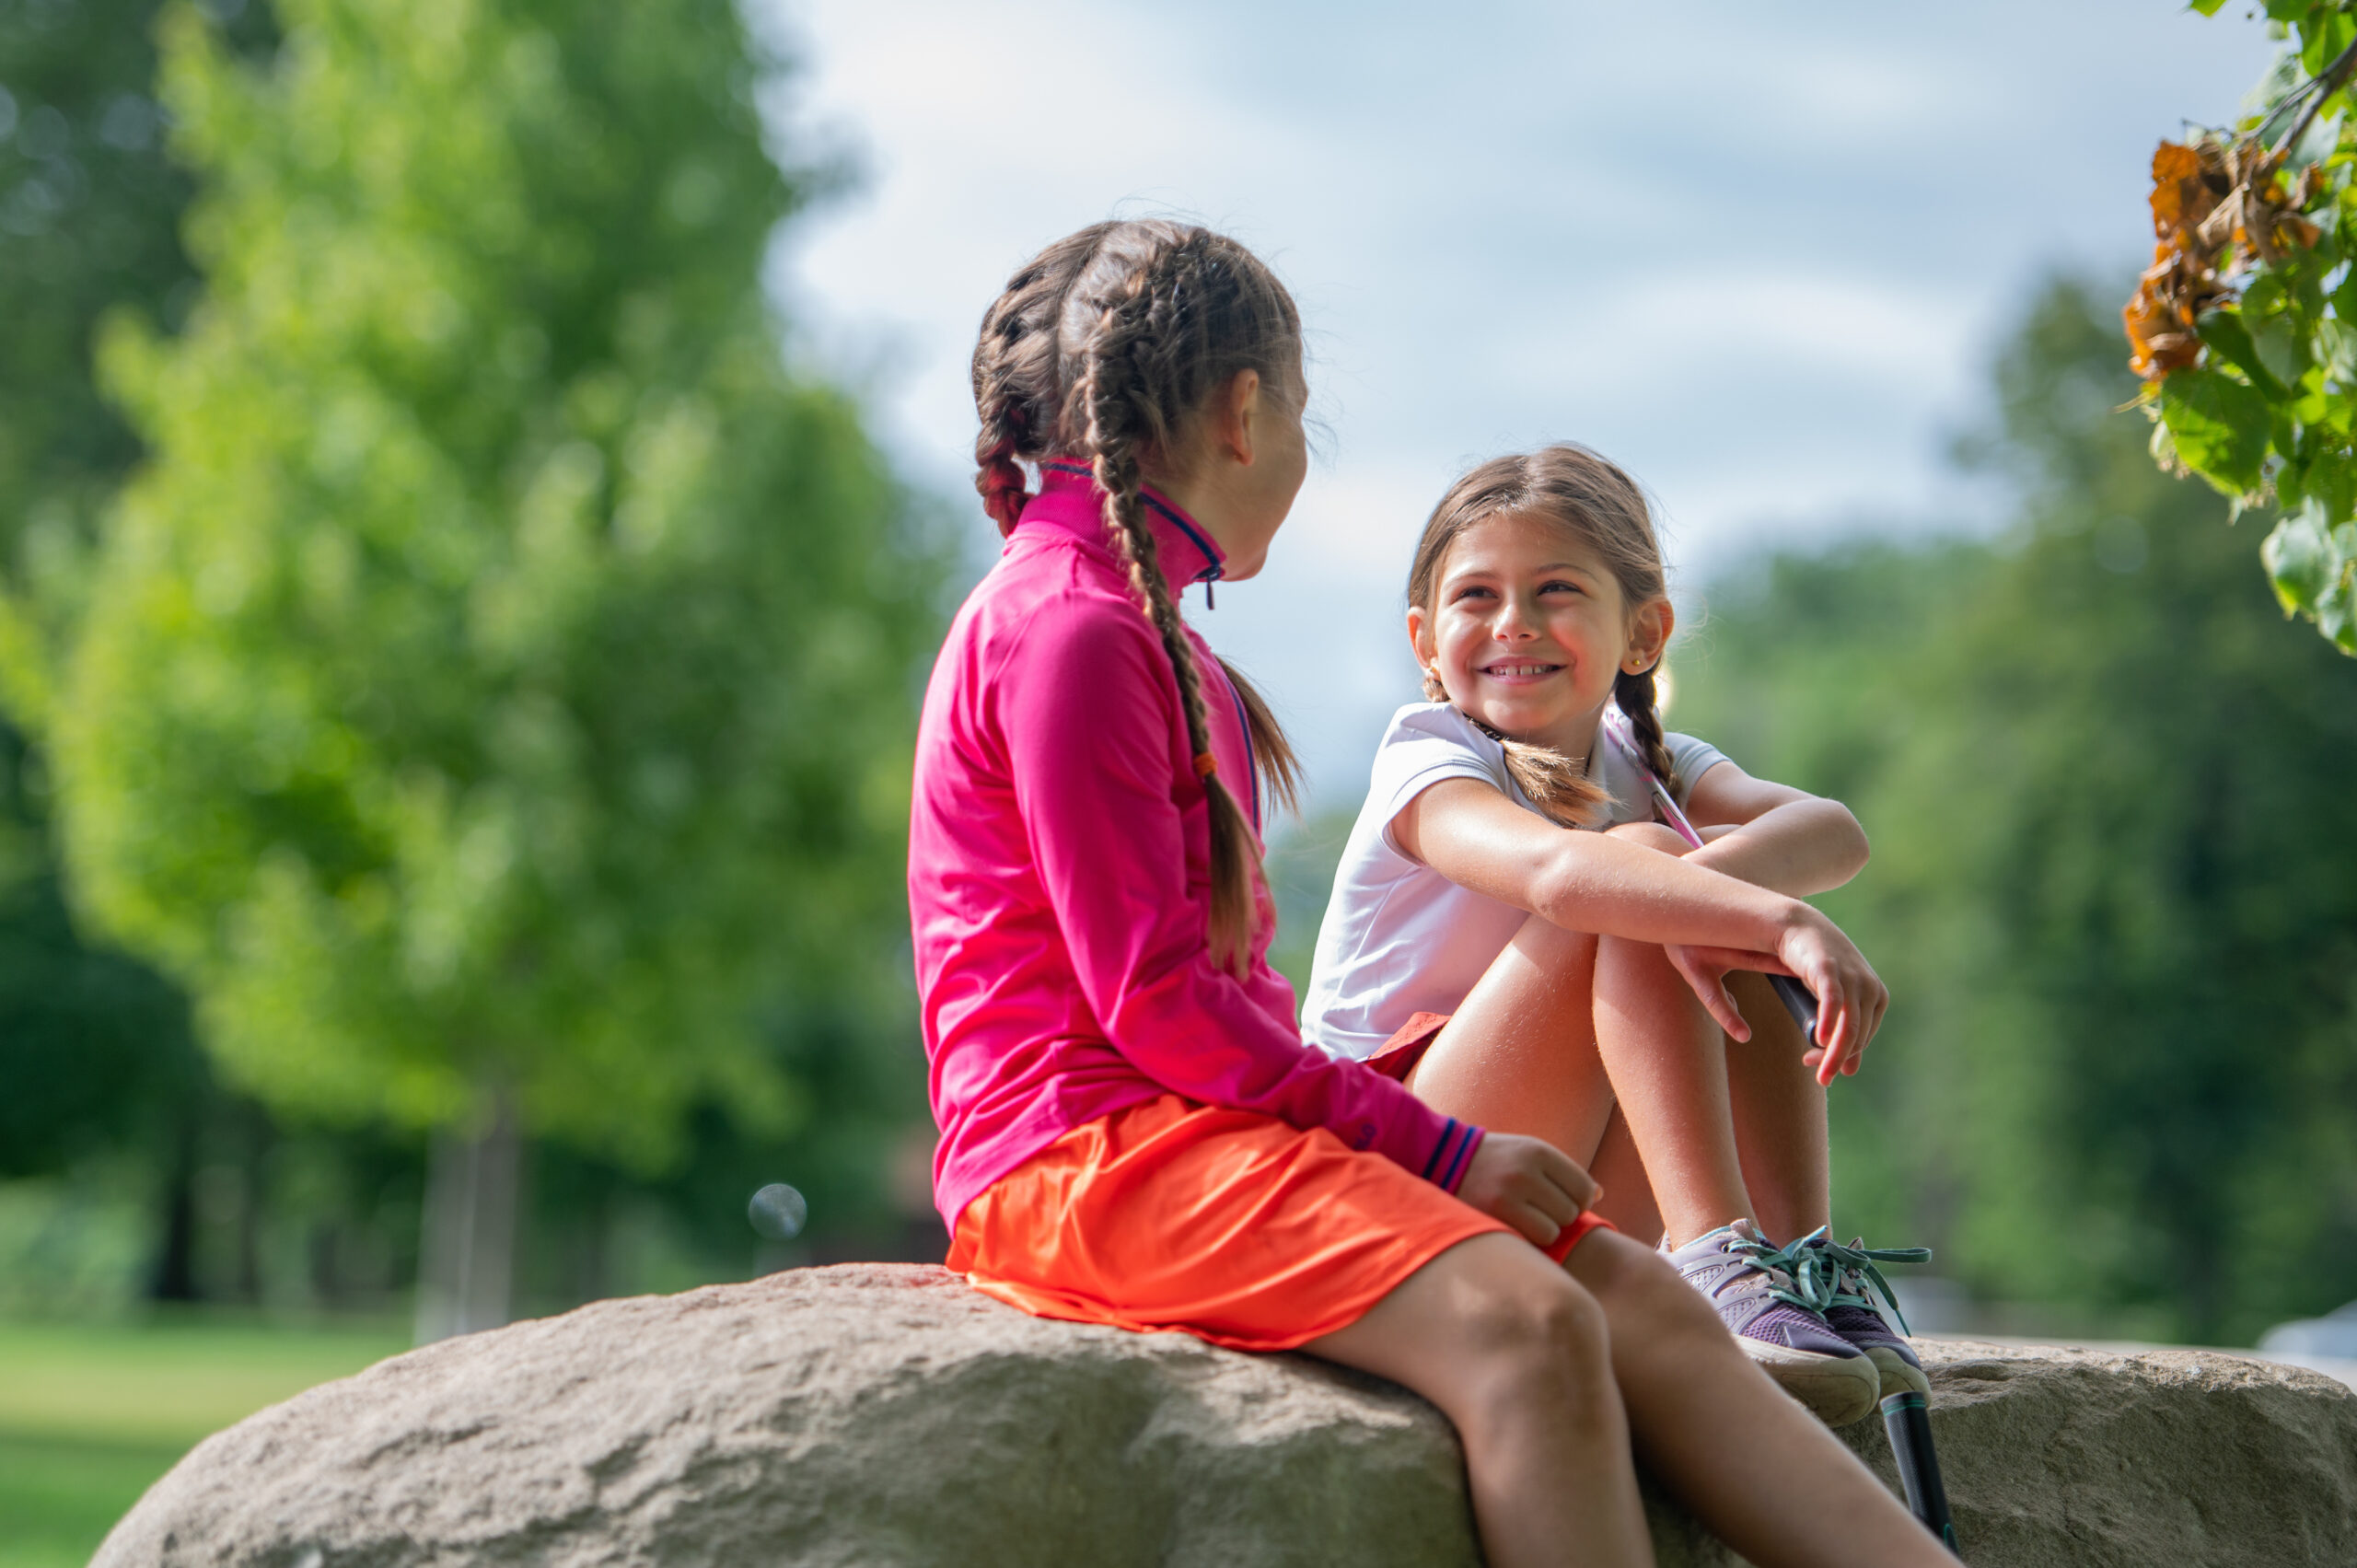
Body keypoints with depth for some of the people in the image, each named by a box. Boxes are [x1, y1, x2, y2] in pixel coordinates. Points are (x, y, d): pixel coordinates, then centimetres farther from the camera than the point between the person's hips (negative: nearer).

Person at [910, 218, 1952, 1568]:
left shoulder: (1141, 627, 27)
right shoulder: (1071, 624, -7)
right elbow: (1153, 999, -15)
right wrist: (1432, 1147, -12)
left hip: (1214, 1125, 10)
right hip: (1085, 1142, -10)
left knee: (1643, 1304, -8)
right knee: (1523, 1318, -30)